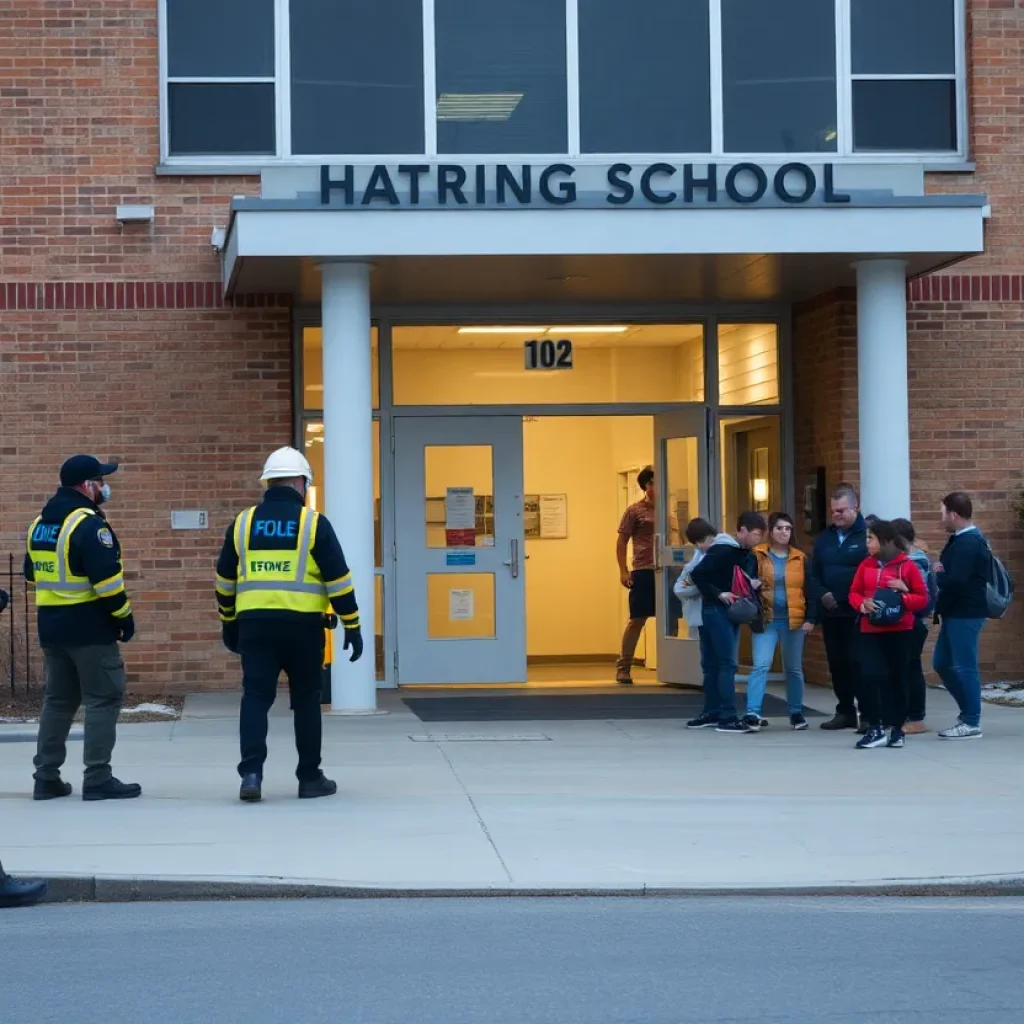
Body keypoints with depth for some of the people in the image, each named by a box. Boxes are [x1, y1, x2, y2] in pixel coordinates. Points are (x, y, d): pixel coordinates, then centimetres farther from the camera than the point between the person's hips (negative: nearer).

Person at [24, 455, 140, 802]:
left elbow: (33, 574, 19)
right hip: (89, 627, -8)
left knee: (58, 699, 15)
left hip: (51, 626, 8)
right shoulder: (88, 523, -16)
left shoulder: (40, 523, 12)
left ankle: (46, 778, 16)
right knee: (103, 699, -2)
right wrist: (124, 616, -10)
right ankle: (98, 779, -4)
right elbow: (106, 577, -20)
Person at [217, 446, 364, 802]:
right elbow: (338, 578, -4)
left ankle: (251, 772, -12)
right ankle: (310, 778, 15)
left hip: (254, 623, 2)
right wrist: (352, 625, 2)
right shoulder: (314, 523, -3)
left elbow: (225, 579, 13)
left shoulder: (243, 523, 7)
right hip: (302, 624, -2)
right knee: (306, 700, 9)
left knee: (256, 697, 3)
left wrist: (228, 623, 24)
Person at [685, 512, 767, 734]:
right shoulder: (721, 551, -12)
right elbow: (697, 575, -16)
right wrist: (718, 594, -19)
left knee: (714, 664, 11)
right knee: (727, 664, -10)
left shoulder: (749, 556, 13)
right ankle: (727, 717, -11)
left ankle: (712, 713, 15)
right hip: (716, 611, -8)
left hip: (734, 613, 8)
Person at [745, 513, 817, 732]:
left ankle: (796, 713, 23)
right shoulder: (757, 555, 0)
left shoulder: (800, 558, 6)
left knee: (793, 668, 12)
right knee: (761, 665, -13)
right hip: (766, 620, -2)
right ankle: (752, 713, -17)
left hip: (793, 621, 2)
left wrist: (810, 619, -1)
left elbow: (809, 590, 7)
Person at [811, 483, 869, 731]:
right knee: (837, 663, 10)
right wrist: (822, 593, 0)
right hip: (831, 613, 6)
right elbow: (814, 573, 17)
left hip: (858, 614, -6)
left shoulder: (868, 535, -8)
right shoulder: (825, 538, 13)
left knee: (859, 662, -7)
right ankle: (845, 711, 19)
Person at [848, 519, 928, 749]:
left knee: (897, 678, 6)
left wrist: (903, 598, -18)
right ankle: (875, 728, -4)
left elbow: (922, 598, -1)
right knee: (869, 676, -10)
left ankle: (896, 728, 17)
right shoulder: (866, 565, 7)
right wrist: (862, 604, -11)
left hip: (899, 631, -2)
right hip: (871, 630, 2)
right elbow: (854, 592, 10)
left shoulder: (907, 565, -3)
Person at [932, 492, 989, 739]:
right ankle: (968, 711, 24)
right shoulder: (962, 539, 14)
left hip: (966, 614, -10)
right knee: (942, 663, 15)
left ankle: (971, 723, 3)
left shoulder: (968, 543, -19)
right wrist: (942, 573, -3)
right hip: (955, 612, 10)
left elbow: (955, 581, -26)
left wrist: (938, 575, -7)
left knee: (964, 667, -4)